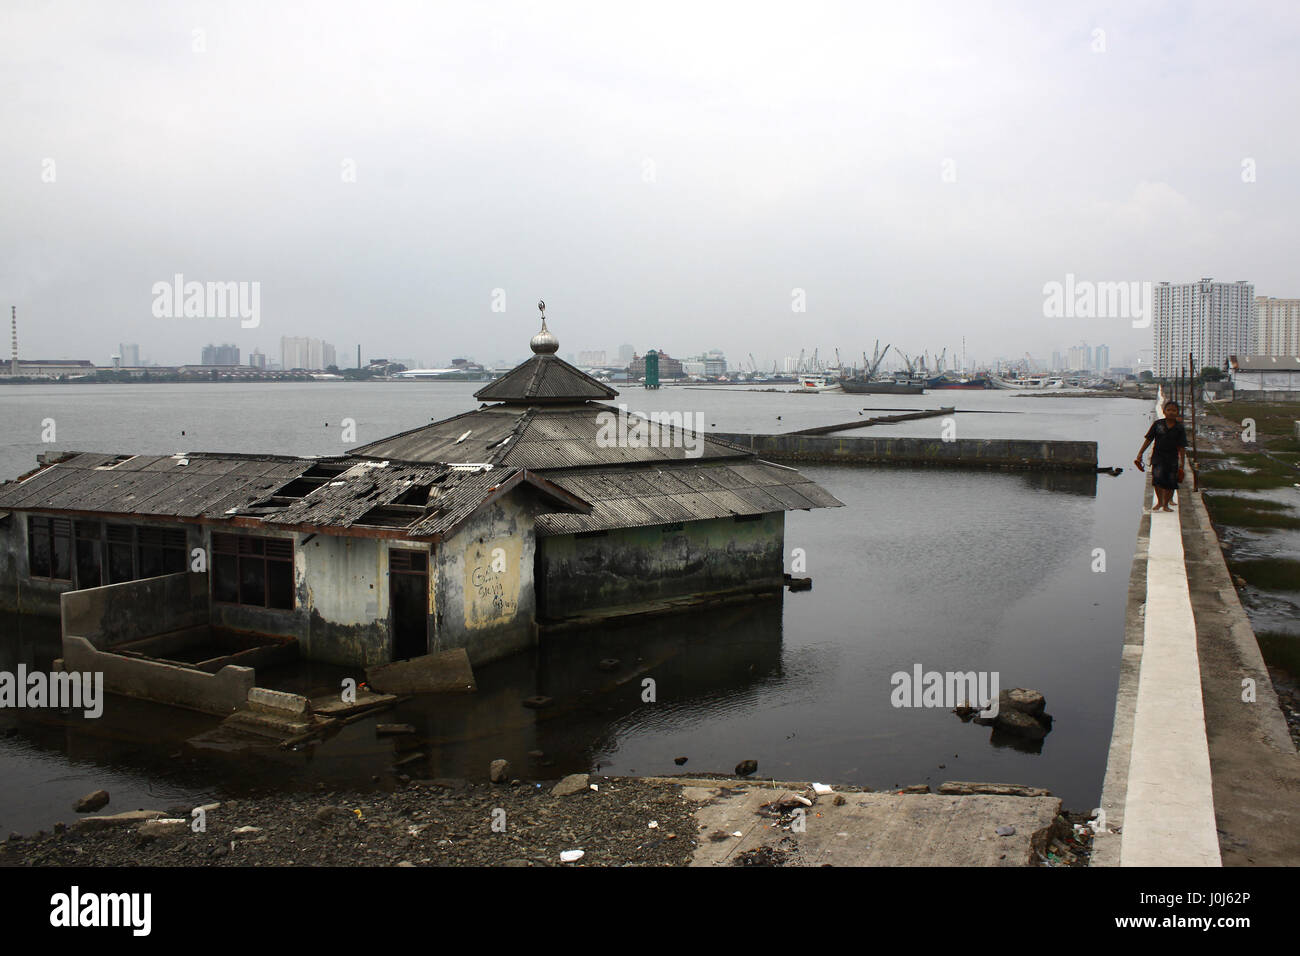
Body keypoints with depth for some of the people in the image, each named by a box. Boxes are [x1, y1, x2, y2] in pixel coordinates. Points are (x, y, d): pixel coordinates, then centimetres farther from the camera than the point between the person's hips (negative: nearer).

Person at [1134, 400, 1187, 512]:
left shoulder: (1179, 428, 0)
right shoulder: (1157, 424, 0)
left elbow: (1181, 448, 1)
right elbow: (1148, 440, 5)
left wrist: (1181, 464, -1)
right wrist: (1140, 454, 2)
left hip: (1172, 458, 1)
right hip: (1158, 456, -1)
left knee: (1170, 482, 1)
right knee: (1157, 478, -17)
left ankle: (1165, 504, 17)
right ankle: (1159, 501, 0)